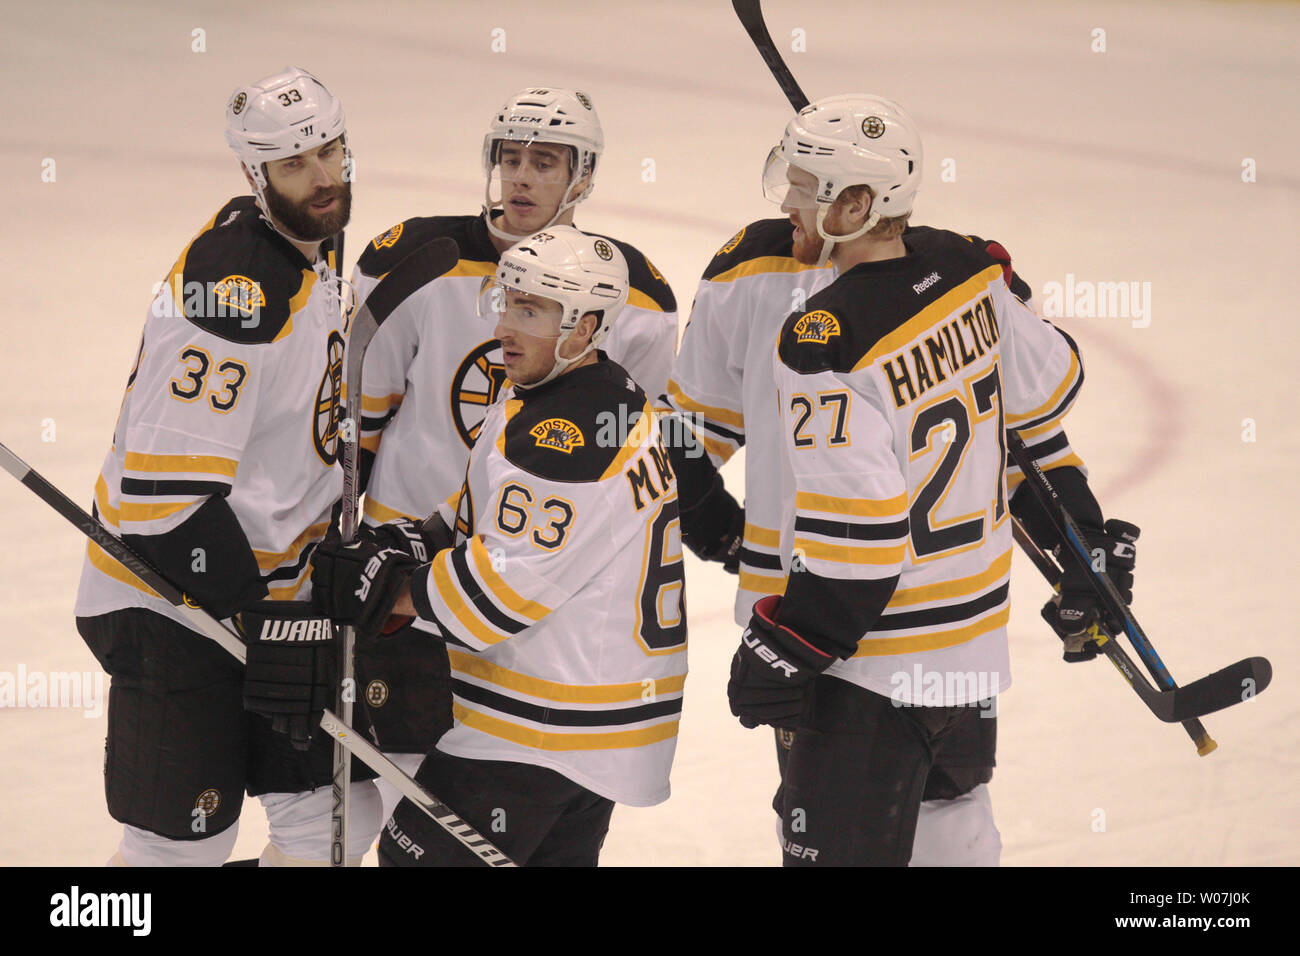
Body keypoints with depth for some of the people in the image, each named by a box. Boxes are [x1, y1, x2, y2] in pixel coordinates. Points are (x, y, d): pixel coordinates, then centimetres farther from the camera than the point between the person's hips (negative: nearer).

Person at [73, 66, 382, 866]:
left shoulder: (317, 248, 6)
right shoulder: (232, 283, -25)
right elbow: (168, 485, -29)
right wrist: (264, 621, -26)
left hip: (273, 581, 9)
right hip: (171, 592, -9)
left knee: (339, 816, 8)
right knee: (186, 840, -6)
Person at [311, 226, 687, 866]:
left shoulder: (567, 436, -25)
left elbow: (503, 586, -25)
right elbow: (494, 517, 19)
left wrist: (385, 591, -15)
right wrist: (413, 544, 2)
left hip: (541, 729, -11)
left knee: (419, 857, -5)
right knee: (558, 855, 20)